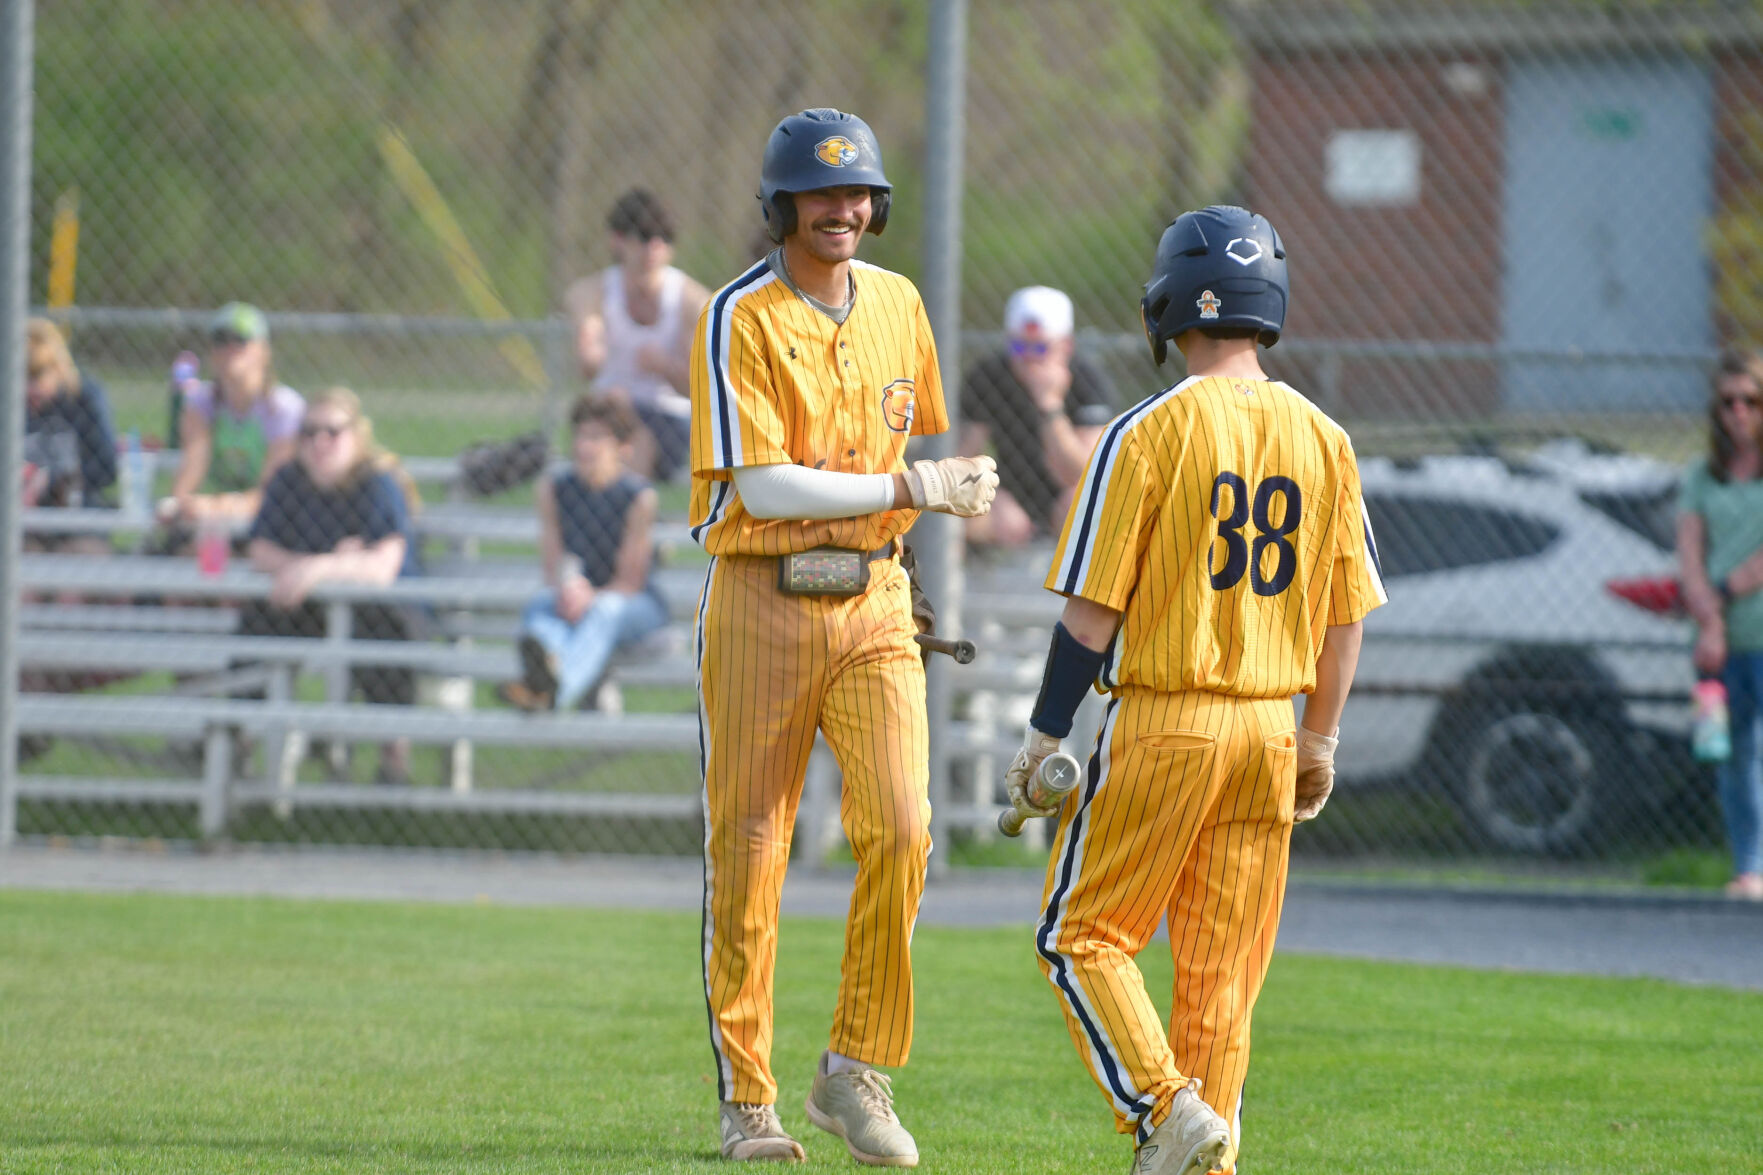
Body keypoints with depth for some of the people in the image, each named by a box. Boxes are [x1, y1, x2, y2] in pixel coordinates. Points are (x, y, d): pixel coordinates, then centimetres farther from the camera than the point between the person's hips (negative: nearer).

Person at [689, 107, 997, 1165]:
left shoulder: (898, 306, 11)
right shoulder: (742, 320, -9)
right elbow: (763, 487, -17)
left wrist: (957, 486, 5)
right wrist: (913, 488, -16)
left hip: (875, 601, 4)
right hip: (761, 600, -4)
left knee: (900, 828, -11)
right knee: (749, 851, -1)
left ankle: (858, 1071, 2)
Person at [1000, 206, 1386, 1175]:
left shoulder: (1151, 431, -10)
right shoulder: (1322, 439, 5)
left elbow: (1094, 609, -10)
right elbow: (1345, 612, 9)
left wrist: (1044, 733, -3)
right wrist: (1320, 738, 19)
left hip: (1162, 721, -5)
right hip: (1269, 727, 5)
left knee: (1082, 938, 4)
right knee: (1222, 965, 10)